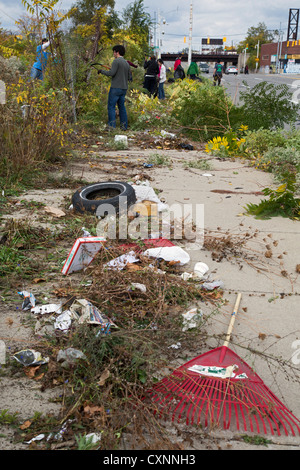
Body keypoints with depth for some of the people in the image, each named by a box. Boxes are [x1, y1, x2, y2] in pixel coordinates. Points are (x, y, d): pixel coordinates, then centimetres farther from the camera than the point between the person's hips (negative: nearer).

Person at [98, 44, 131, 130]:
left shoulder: (116, 61, -10)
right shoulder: (127, 63, 14)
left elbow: (111, 73, -19)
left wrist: (101, 71, -5)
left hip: (116, 88, -7)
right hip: (124, 88, 7)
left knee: (111, 106, -3)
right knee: (122, 106, 14)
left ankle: (112, 126, -7)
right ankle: (124, 125, 13)